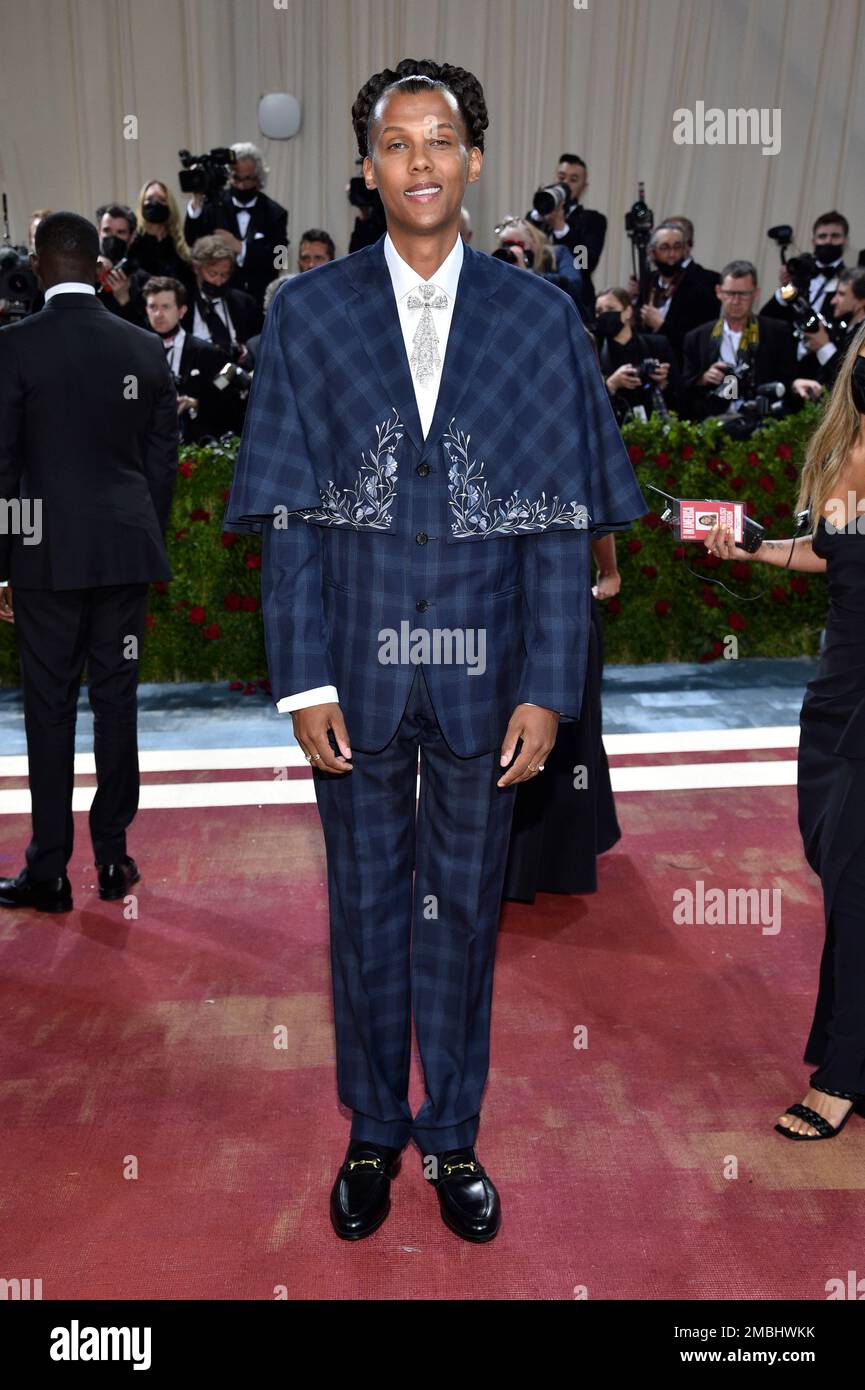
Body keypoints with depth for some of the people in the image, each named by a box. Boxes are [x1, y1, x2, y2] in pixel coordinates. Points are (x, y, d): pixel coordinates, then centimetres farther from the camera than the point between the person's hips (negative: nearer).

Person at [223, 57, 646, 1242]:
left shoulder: (539, 318, 2)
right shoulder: (306, 314, 3)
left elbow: (560, 519, -1)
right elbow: (291, 513, 0)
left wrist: (547, 689, -7)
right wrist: (305, 680, -7)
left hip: (484, 669, 0)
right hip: (359, 666, 0)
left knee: (464, 909, 12)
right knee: (367, 905, 12)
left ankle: (453, 1135, 31)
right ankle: (374, 1133, 32)